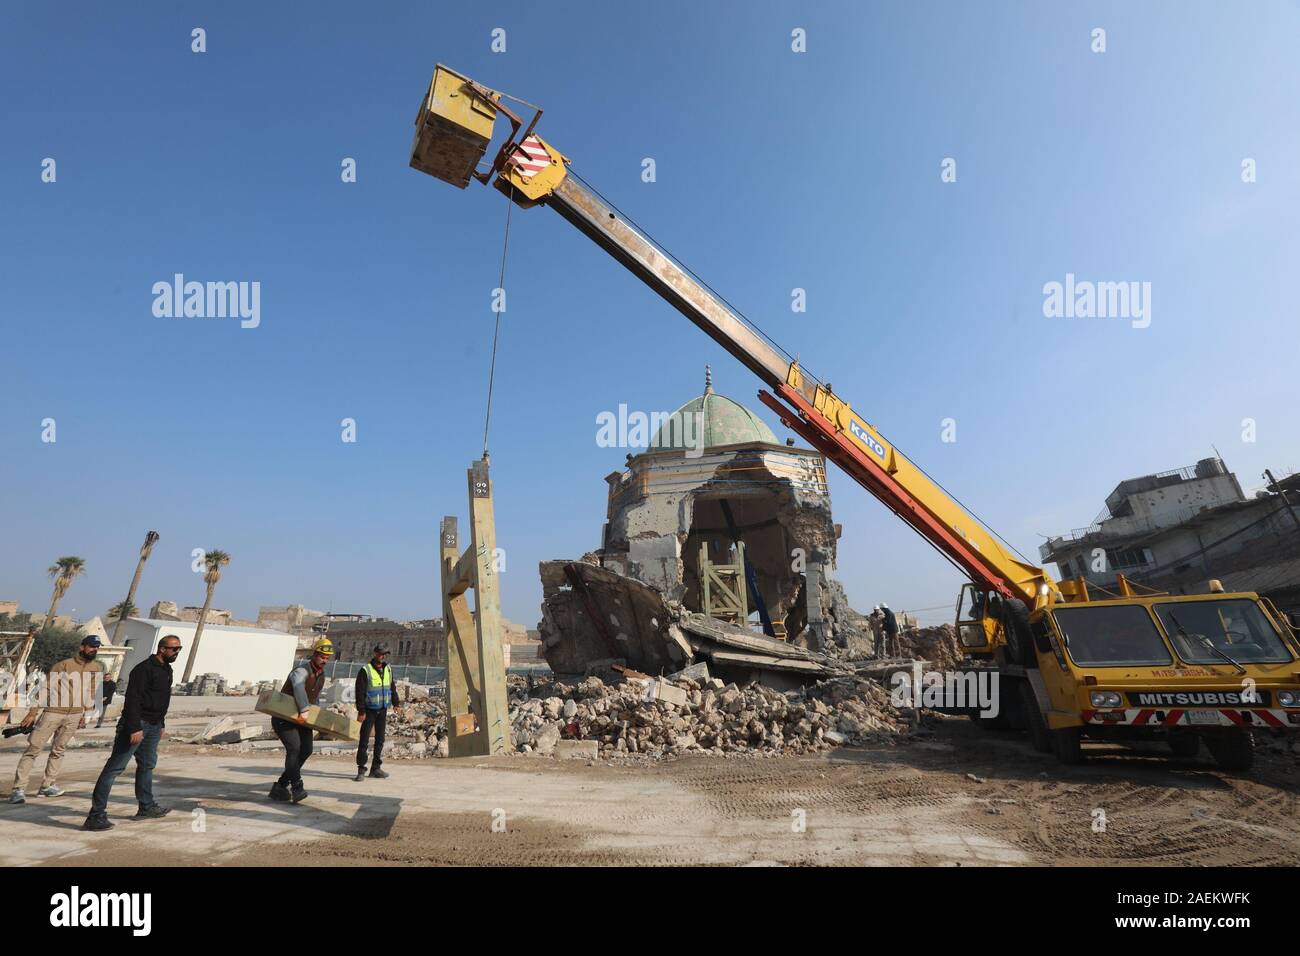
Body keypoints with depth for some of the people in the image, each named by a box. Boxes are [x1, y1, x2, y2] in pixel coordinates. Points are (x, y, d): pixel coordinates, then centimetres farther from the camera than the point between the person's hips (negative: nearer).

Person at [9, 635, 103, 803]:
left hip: (75, 715, 4)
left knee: (58, 750, 8)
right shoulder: (64, 665, -7)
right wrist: (33, 712, -10)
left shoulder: (95, 668, 6)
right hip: (53, 712, -4)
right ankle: (19, 789, -2)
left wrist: (85, 714, 14)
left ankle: (47, 786, 14)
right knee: (33, 749, -4)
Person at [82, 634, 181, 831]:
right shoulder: (144, 669, -17)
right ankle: (96, 815, -6)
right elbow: (133, 699, -23)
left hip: (153, 726, 10)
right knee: (115, 767, -8)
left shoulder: (166, 670, 14)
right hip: (137, 724, -10)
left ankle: (146, 807, 28)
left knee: (147, 765, 17)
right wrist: (134, 728, -27)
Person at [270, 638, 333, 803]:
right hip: (283, 717, -8)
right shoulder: (301, 671, -21)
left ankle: (280, 786, 6)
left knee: (306, 750, -4)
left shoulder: (321, 675, 7)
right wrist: (304, 710, -56)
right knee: (294, 747, -23)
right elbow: (298, 687, -44)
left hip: (301, 720, 8)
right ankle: (297, 788, -21)